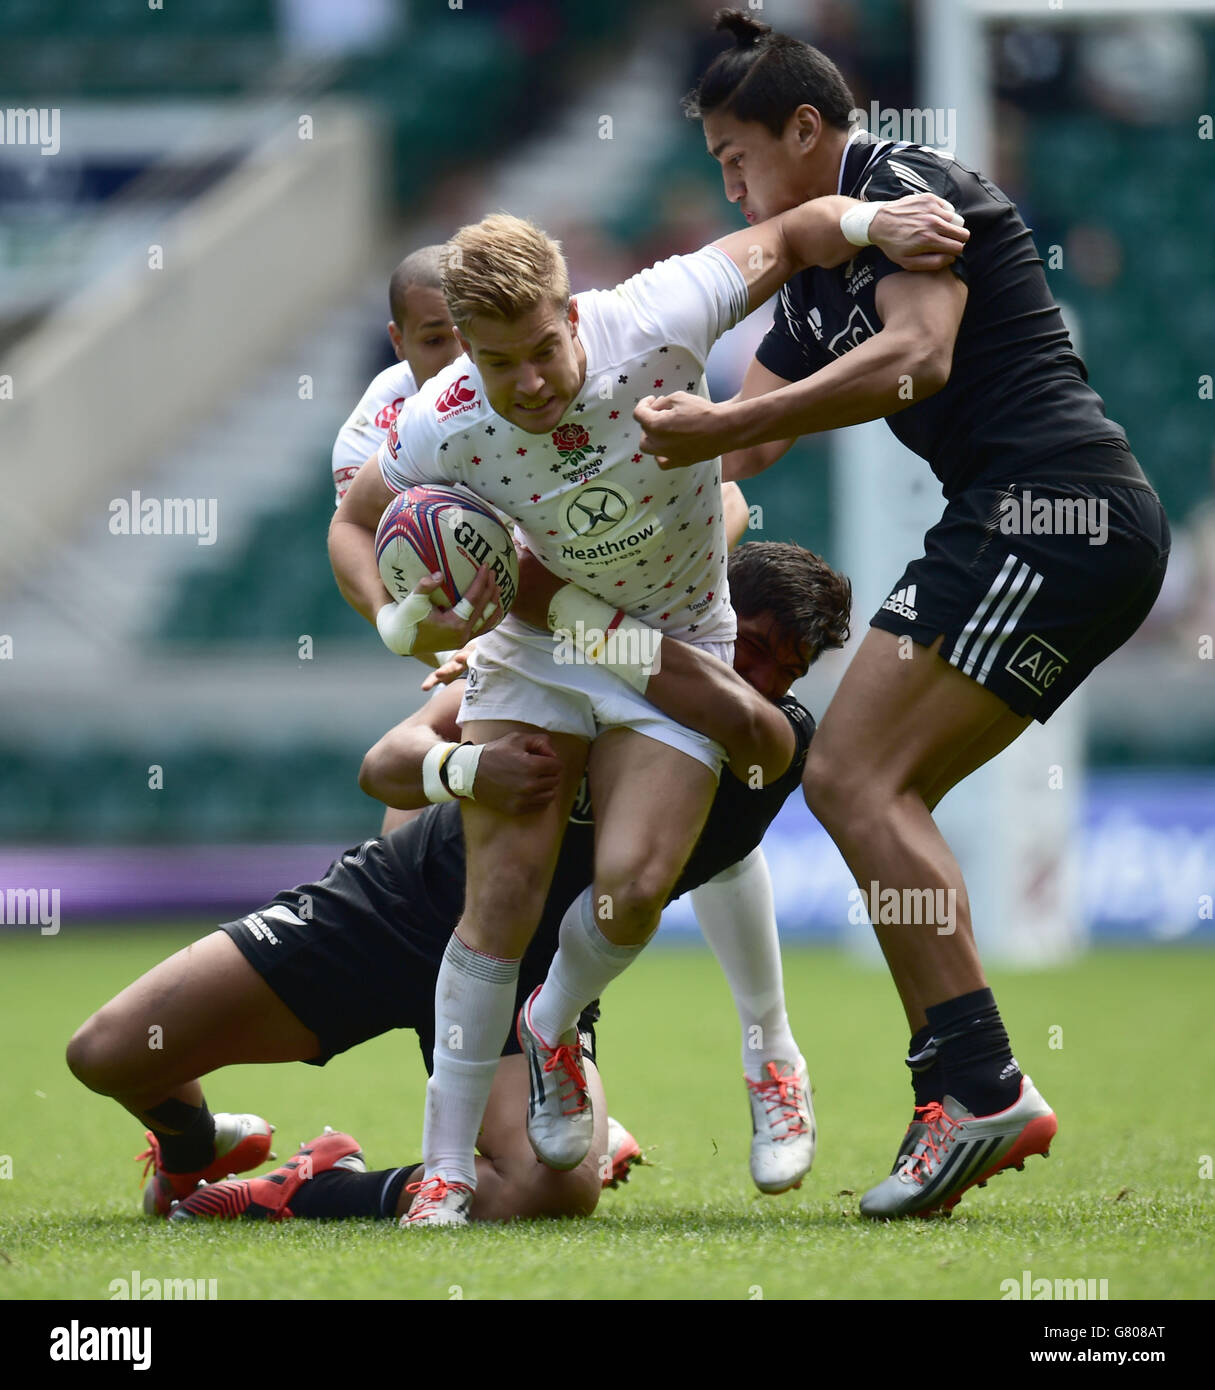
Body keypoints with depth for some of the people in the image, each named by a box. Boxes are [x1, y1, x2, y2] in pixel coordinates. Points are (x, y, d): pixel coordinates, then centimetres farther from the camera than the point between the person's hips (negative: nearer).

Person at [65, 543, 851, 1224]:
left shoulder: (781, 741, -10)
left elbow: (736, 714, -38)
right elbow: (386, 764, -11)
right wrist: (470, 771, -35)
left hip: (536, 970, -1)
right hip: (398, 895, 1)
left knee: (551, 1193, -33)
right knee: (109, 1054, -9)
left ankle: (322, 1191, -3)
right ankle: (195, 1150, 30)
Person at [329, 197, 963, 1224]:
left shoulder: (655, 325, -28)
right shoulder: (444, 428, -24)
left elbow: (786, 239, -12)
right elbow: (353, 523, -4)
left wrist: (872, 222, -31)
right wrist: (400, 623, -22)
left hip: (676, 648, 0)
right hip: (535, 644, 0)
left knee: (631, 890, -17)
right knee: (502, 897, -10)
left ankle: (555, 1025, 19)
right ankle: (447, 1171, 1)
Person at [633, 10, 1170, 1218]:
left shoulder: (906, 188, -6)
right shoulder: (815, 278, 22)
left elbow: (916, 357, -22)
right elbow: (736, 453, 25)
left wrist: (722, 427, -24)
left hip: (1055, 510, -10)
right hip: (1012, 529, 10)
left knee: (857, 773, -16)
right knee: (861, 786, 5)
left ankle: (979, 1084, -20)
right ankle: (965, 1096, 1)